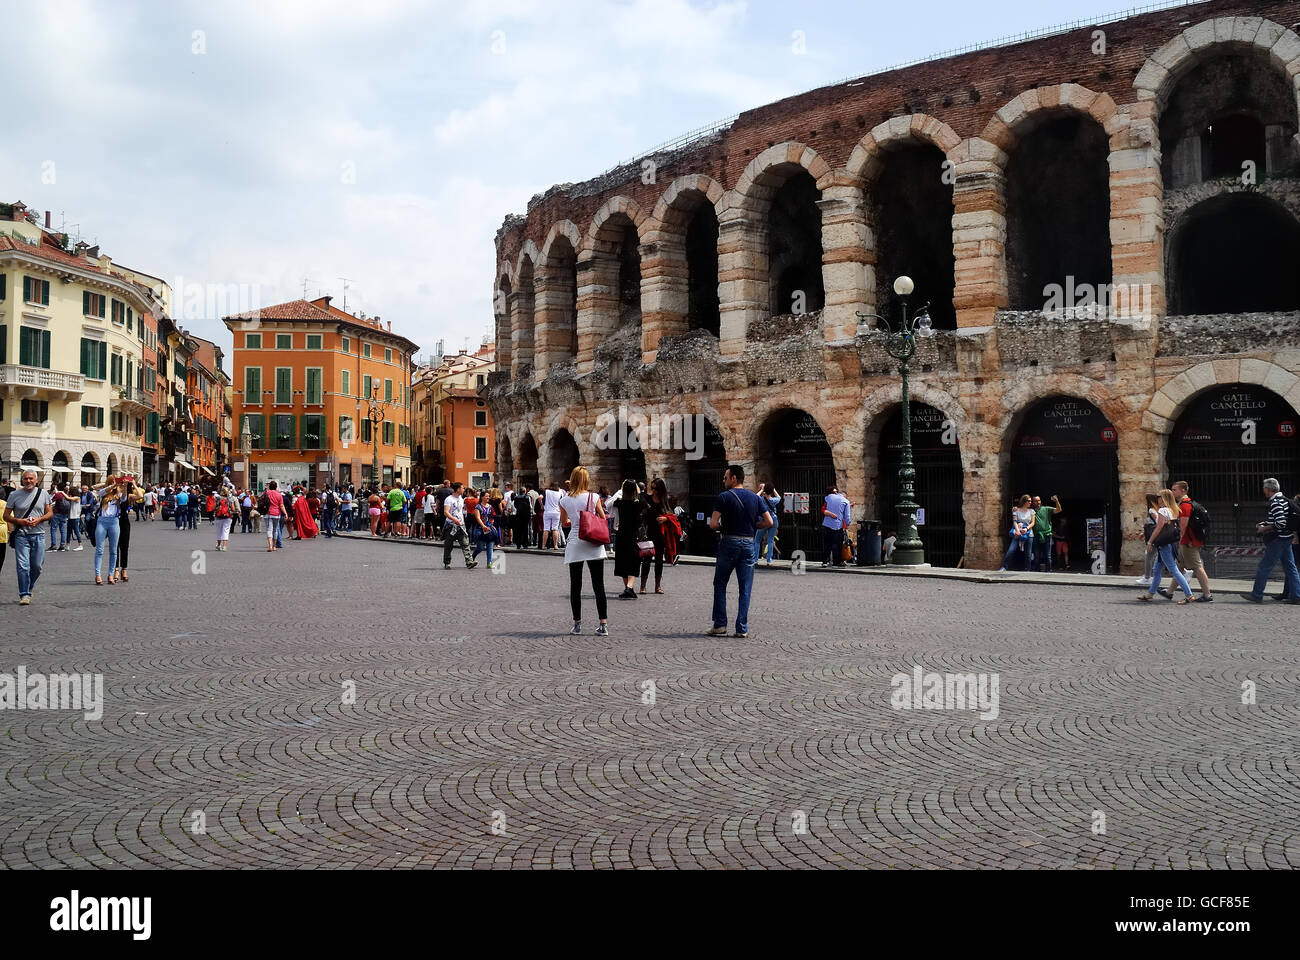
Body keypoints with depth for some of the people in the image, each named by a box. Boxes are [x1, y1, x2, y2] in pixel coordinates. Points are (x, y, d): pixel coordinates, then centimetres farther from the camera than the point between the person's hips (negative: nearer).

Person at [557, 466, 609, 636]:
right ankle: (603, 625, -1)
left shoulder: (565, 500, 1)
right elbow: (603, 519, 5)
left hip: (574, 545, 1)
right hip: (594, 545, -1)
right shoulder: (594, 498, -4)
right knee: (598, 585, 2)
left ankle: (577, 624, 11)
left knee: (575, 586, 9)